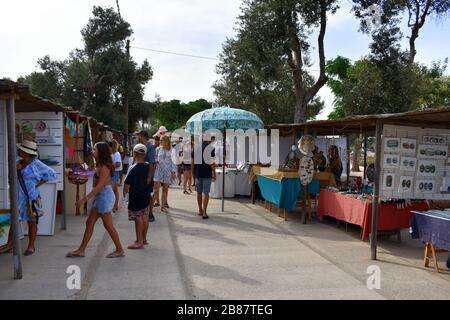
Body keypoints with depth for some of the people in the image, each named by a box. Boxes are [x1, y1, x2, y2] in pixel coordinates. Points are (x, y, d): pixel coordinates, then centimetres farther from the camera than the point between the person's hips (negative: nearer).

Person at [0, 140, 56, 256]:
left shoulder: (36, 164, -10)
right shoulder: (19, 162, 7)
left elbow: (52, 174, -9)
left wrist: (37, 185, -9)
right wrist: (15, 169, -5)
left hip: (31, 197, -5)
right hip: (19, 197, 5)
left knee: (31, 221, 5)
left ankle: (31, 246, 15)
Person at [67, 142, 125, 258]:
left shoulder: (104, 168, -18)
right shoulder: (100, 166, 11)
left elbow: (99, 186, -24)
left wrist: (85, 199, -25)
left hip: (105, 196, -10)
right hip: (99, 197, 10)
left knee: (108, 225, -1)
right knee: (90, 222, 11)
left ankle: (120, 250, 11)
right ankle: (81, 250, 17)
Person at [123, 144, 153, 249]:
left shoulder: (133, 168, -19)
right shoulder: (148, 166, 0)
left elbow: (127, 184, -17)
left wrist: (125, 192, 0)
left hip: (136, 197, -6)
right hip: (146, 196, 6)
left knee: (138, 218, -1)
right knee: (144, 217, 14)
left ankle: (139, 242, 4)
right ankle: (144, 238, 26)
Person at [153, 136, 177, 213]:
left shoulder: (172, 150, 3)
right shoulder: (159, 149, 5)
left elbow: (173, 161, 5)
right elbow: (155, 159, 16)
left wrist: (174, 171, 0)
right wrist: (155, 161, -7)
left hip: (167, 171, 0)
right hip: (158, 171, 0)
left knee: (165, 189, 6)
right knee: (156, 190, -7)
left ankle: (163, 206, 14)